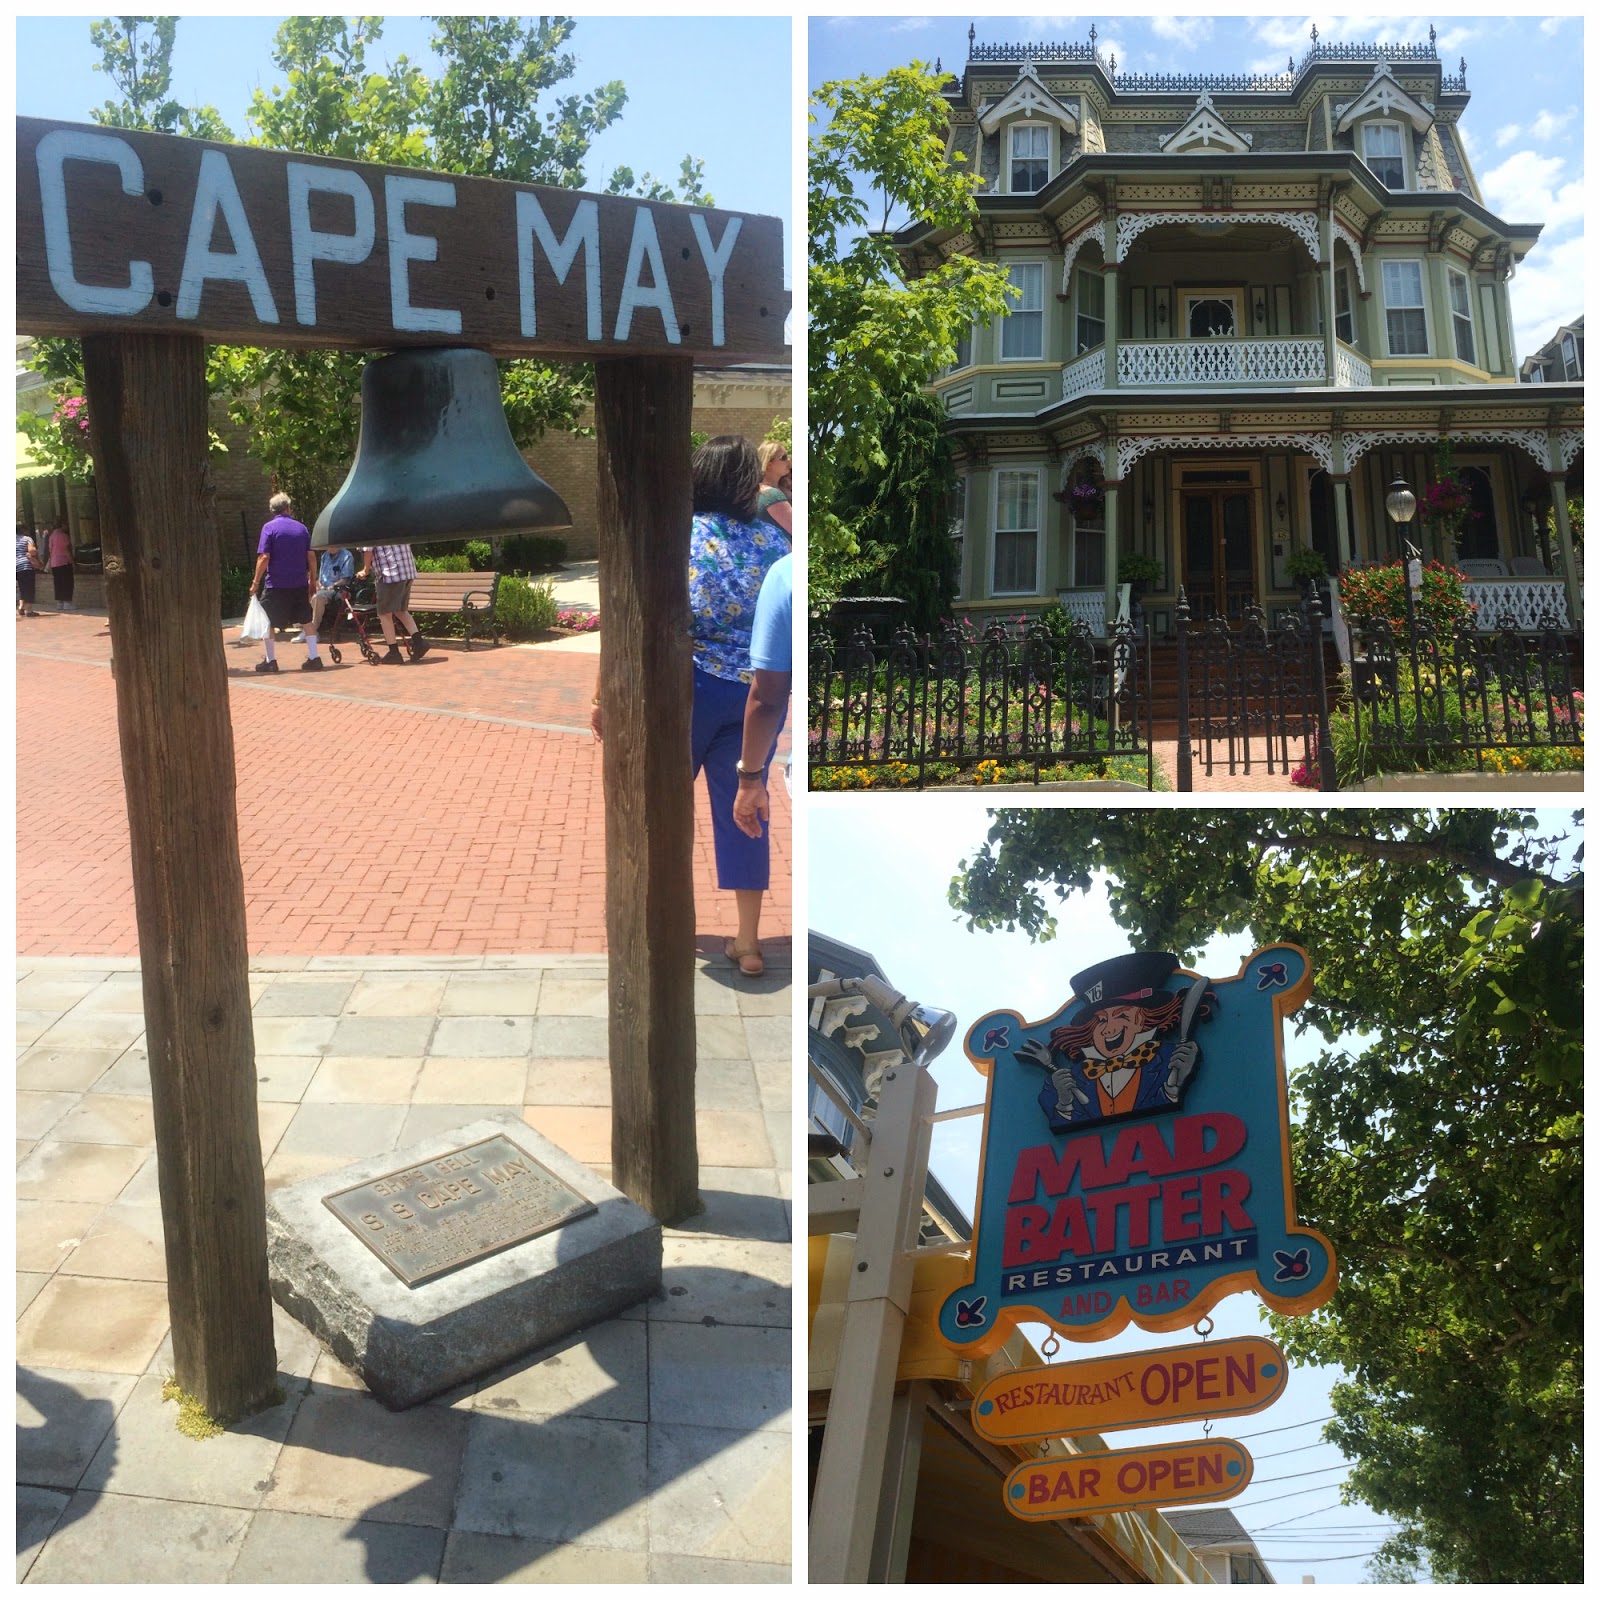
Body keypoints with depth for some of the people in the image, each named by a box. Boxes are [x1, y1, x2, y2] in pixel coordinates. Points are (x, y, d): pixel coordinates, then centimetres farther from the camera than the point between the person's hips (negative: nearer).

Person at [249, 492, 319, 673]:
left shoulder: (269, 528, -6)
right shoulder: (302, 528, 5)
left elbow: (264, 557, -13)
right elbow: (311, 557, 4)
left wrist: (256, 581, -7)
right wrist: (313, 580, 14)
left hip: (276, 585, -4)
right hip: (300, 584, 4)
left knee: (267, 622, 9)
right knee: (306, 621, 12)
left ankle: (270, 661, 10)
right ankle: (314, 658, 8)